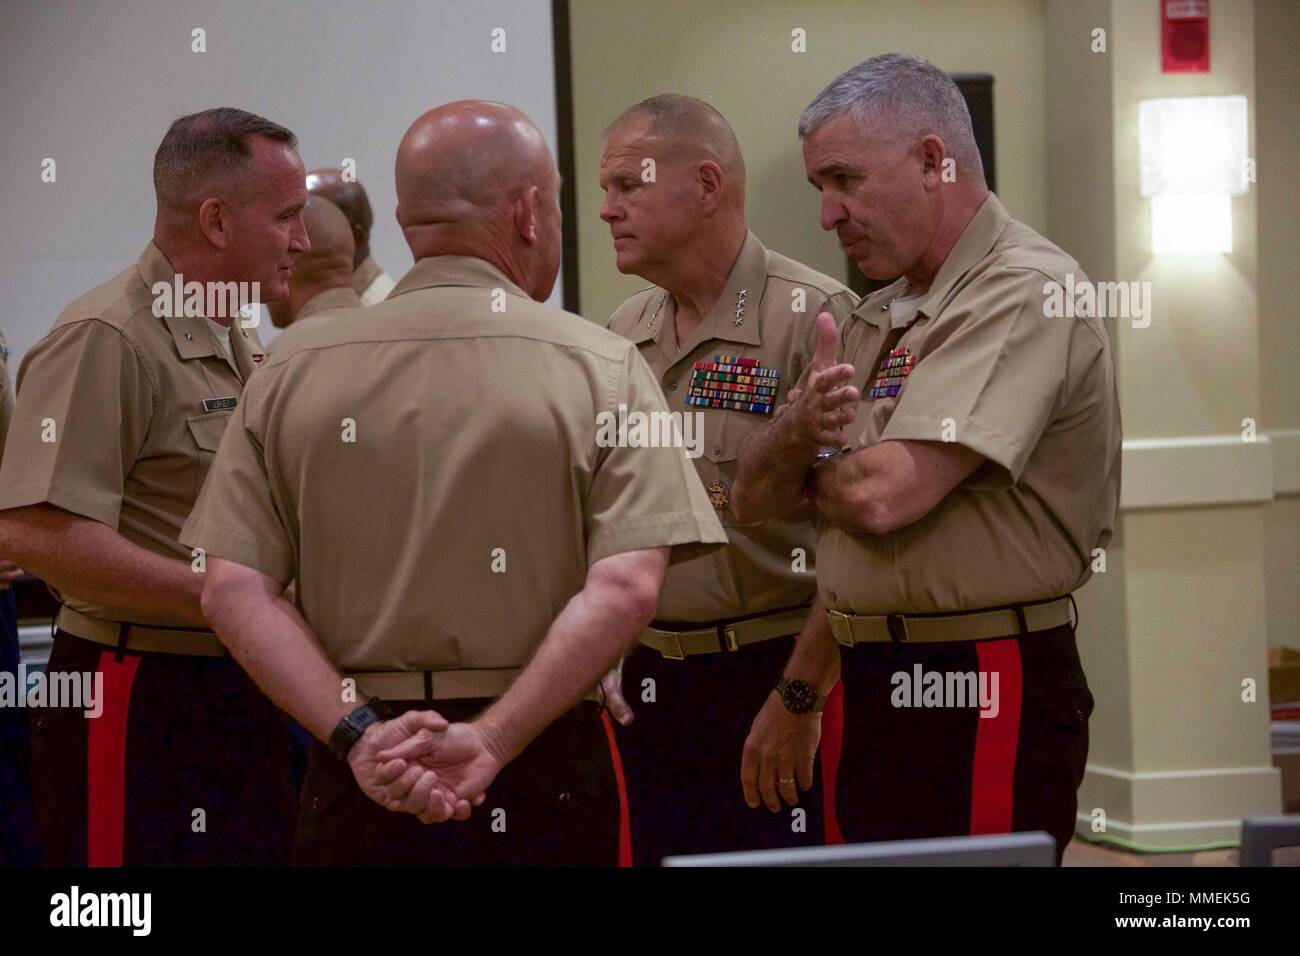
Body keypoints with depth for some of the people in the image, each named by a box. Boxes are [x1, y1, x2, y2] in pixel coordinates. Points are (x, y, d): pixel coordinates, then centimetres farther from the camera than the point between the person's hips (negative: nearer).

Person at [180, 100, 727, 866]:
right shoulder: (600, 367, -3)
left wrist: (361, 736, -8)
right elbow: (627, 588, -14)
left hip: (361, 776, 2)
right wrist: (491, 741, -14)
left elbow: (234, 591, -3)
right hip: (545, 772, -2)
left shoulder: (292, 376, 5)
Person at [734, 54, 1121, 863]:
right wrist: (801, 425, -8)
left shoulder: (1023, 293, -13)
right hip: (878, 693, 9)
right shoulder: (883, 319, 16)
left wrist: (814, 450, 0)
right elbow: (755, 497, 14)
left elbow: (882, 495, -22)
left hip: (981, 702, -9)